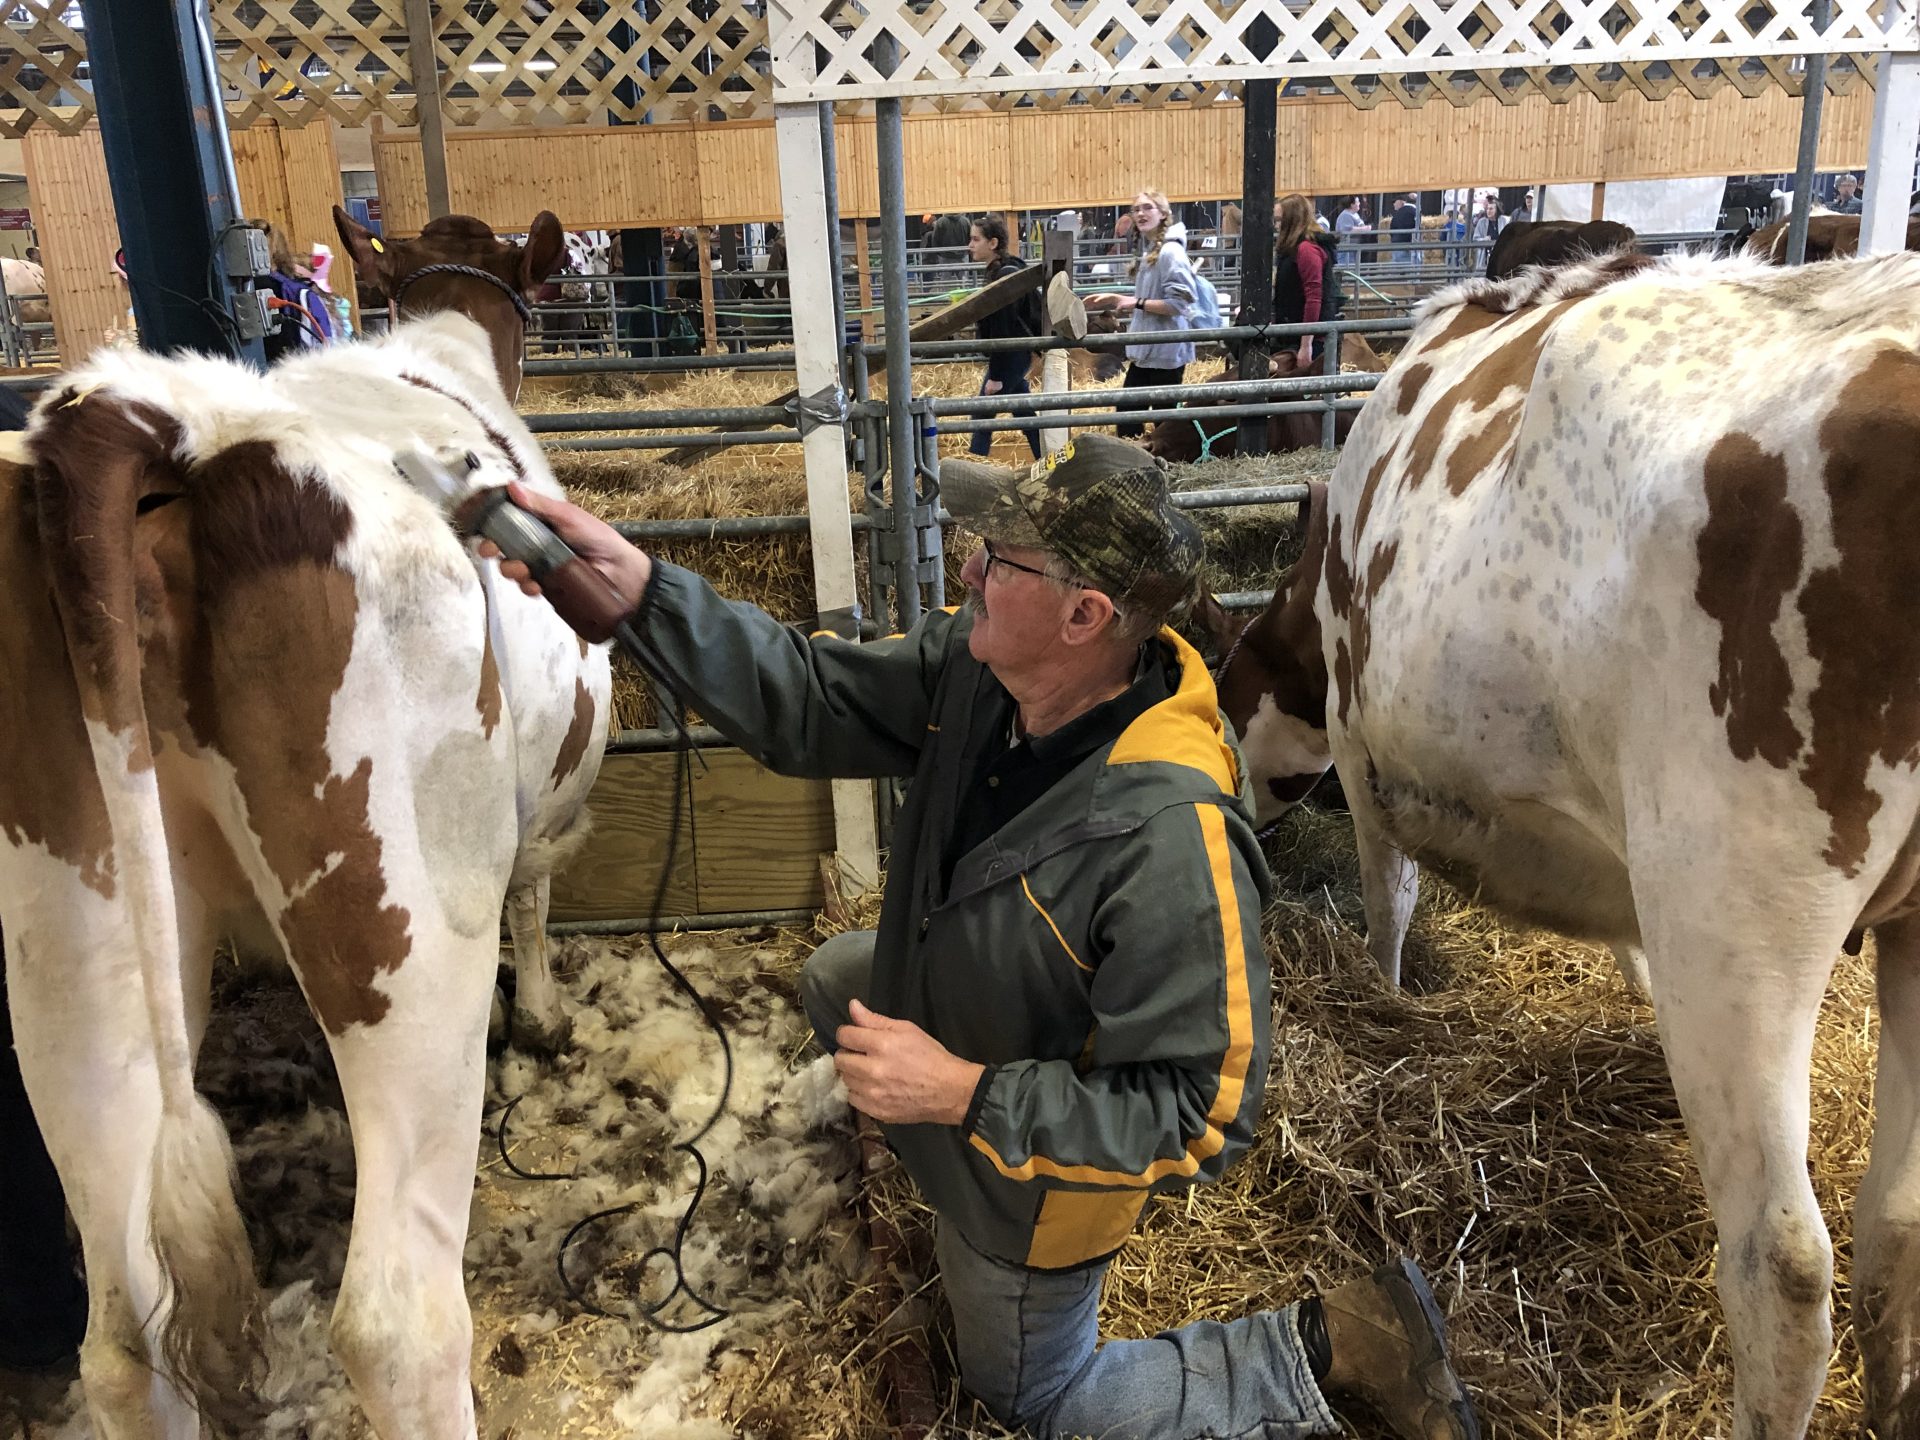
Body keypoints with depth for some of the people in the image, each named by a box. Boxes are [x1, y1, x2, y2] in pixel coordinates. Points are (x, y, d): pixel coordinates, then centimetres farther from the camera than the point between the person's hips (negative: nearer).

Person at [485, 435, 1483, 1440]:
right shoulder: (977, 667, -22)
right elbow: (812, 700, -13)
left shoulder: (1169, 837, -44)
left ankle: (1318, 1351, 22)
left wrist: (964, 1094, -37)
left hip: (1029, 1163, -6)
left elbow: (1202, 1118, -37)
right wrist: (641, 586, -23)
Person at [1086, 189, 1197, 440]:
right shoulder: (1149, 251, 14)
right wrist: (1115, 300, 10)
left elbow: (1179, 302, -23)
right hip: (1146, 349, 10)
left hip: (1165, 351, -10)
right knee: (1127, 410, 14)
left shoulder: (1170, 252, -17)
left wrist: (1137, 303, -18)